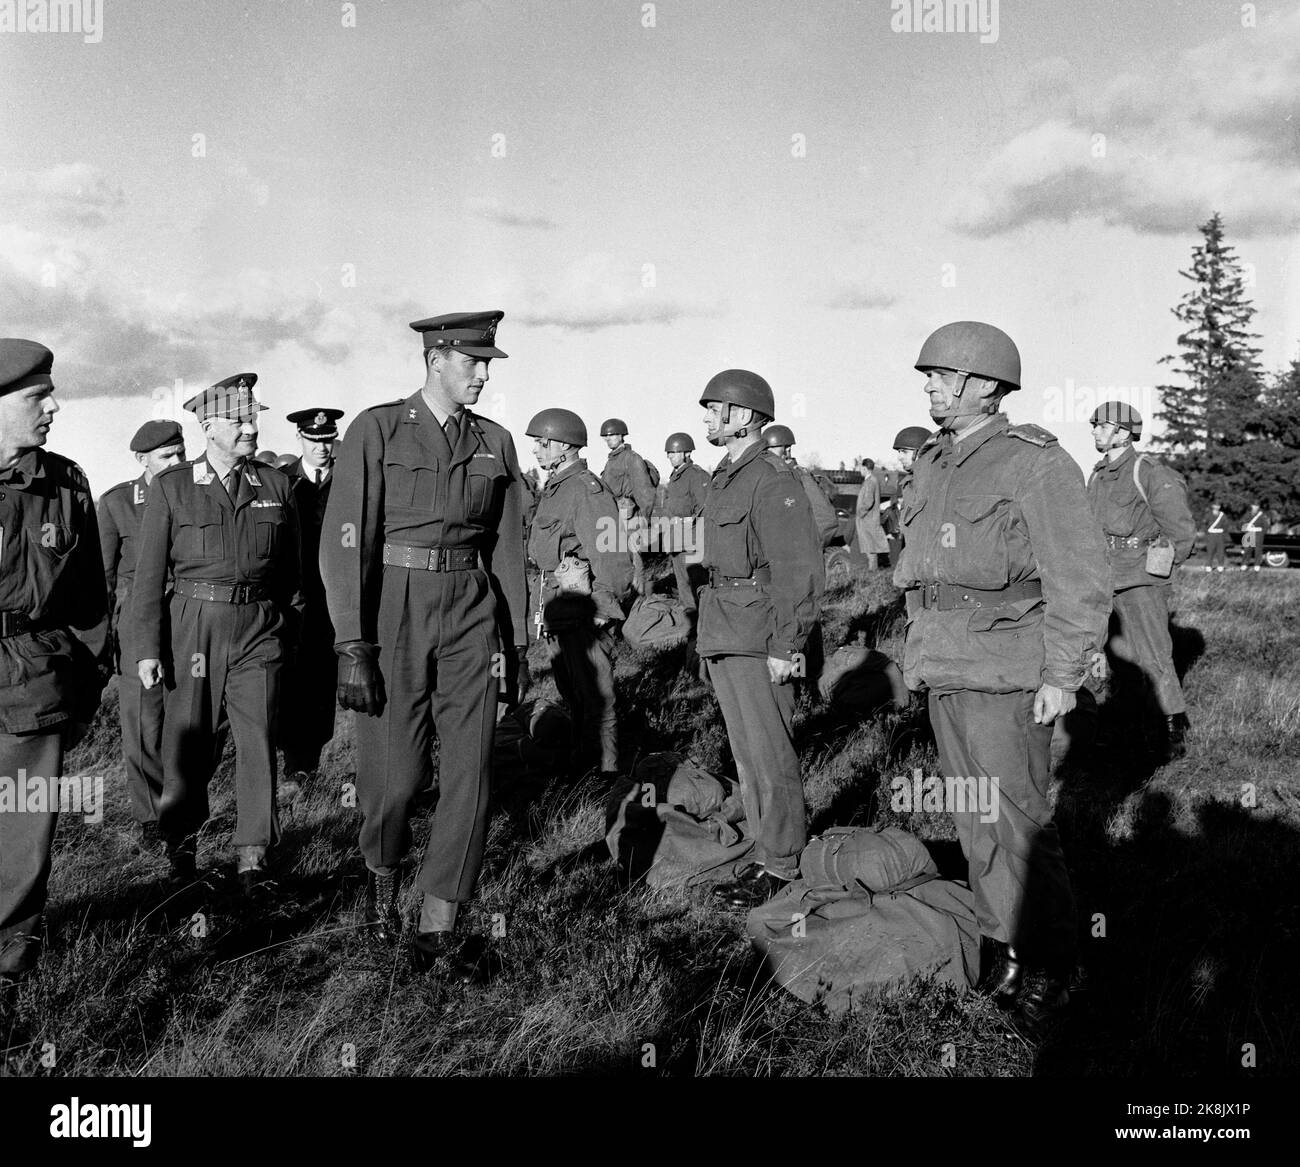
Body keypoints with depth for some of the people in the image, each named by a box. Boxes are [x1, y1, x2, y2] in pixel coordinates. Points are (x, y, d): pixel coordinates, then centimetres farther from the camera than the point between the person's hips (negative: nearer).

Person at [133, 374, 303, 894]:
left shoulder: (275, 484, 8)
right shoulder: (170, 486, 3)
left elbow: (290, 567, 13)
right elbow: (150, 572, 1)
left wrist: (290, 630, 12)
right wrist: (147, 648, -3)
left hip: (259, 630, 1)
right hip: (192, 626, -1)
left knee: (258, 742, -1)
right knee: (187, 746, 6)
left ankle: (252, 857, 9)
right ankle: (180, 850, 26)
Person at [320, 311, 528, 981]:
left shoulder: (495, 443, 10)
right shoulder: (376, 430, -2)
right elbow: (345, 542, -8)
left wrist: (516, 642, 10)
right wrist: (352, 647, -13)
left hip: (471, 615, 3)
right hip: (393, 610, -3)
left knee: (468, 773, -2)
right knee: (393, 774, 2)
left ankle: (437, 932, 9)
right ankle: (381, 874, 36)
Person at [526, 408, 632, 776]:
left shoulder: (588, 490, -15)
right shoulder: (551, 490, 15)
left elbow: (612, 555, -20)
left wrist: (604, 607, -19)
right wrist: (542, 606, 20)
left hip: (584, 611, -10)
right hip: (554, 608, 10)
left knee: (595, 694, -1)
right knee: (569, 691, 19)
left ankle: (606, 770, 9)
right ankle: (584, 753, 34)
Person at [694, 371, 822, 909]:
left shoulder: (773, 481, -14)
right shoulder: (724, 478, 16)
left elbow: (800, 571, -18)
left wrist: (785, 647, -19)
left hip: (759, 642, -9)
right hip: (723, 639, 10)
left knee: (770, 756, -2)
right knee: (746, 756, 14)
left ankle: (784, 866, 9)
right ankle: (765, 857, 24)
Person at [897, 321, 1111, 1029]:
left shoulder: (1033, 461, -10)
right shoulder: (931, 464, 14)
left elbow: (1080, 577, -12)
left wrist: (1062, 676, -13)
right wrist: (919, 652, 18)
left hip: (1004, 675, -7)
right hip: (942, 672, 8)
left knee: (1017, 825, -3)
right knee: (971, 822, 13)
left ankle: (1052, 972, 13)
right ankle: (998, 953, 26)